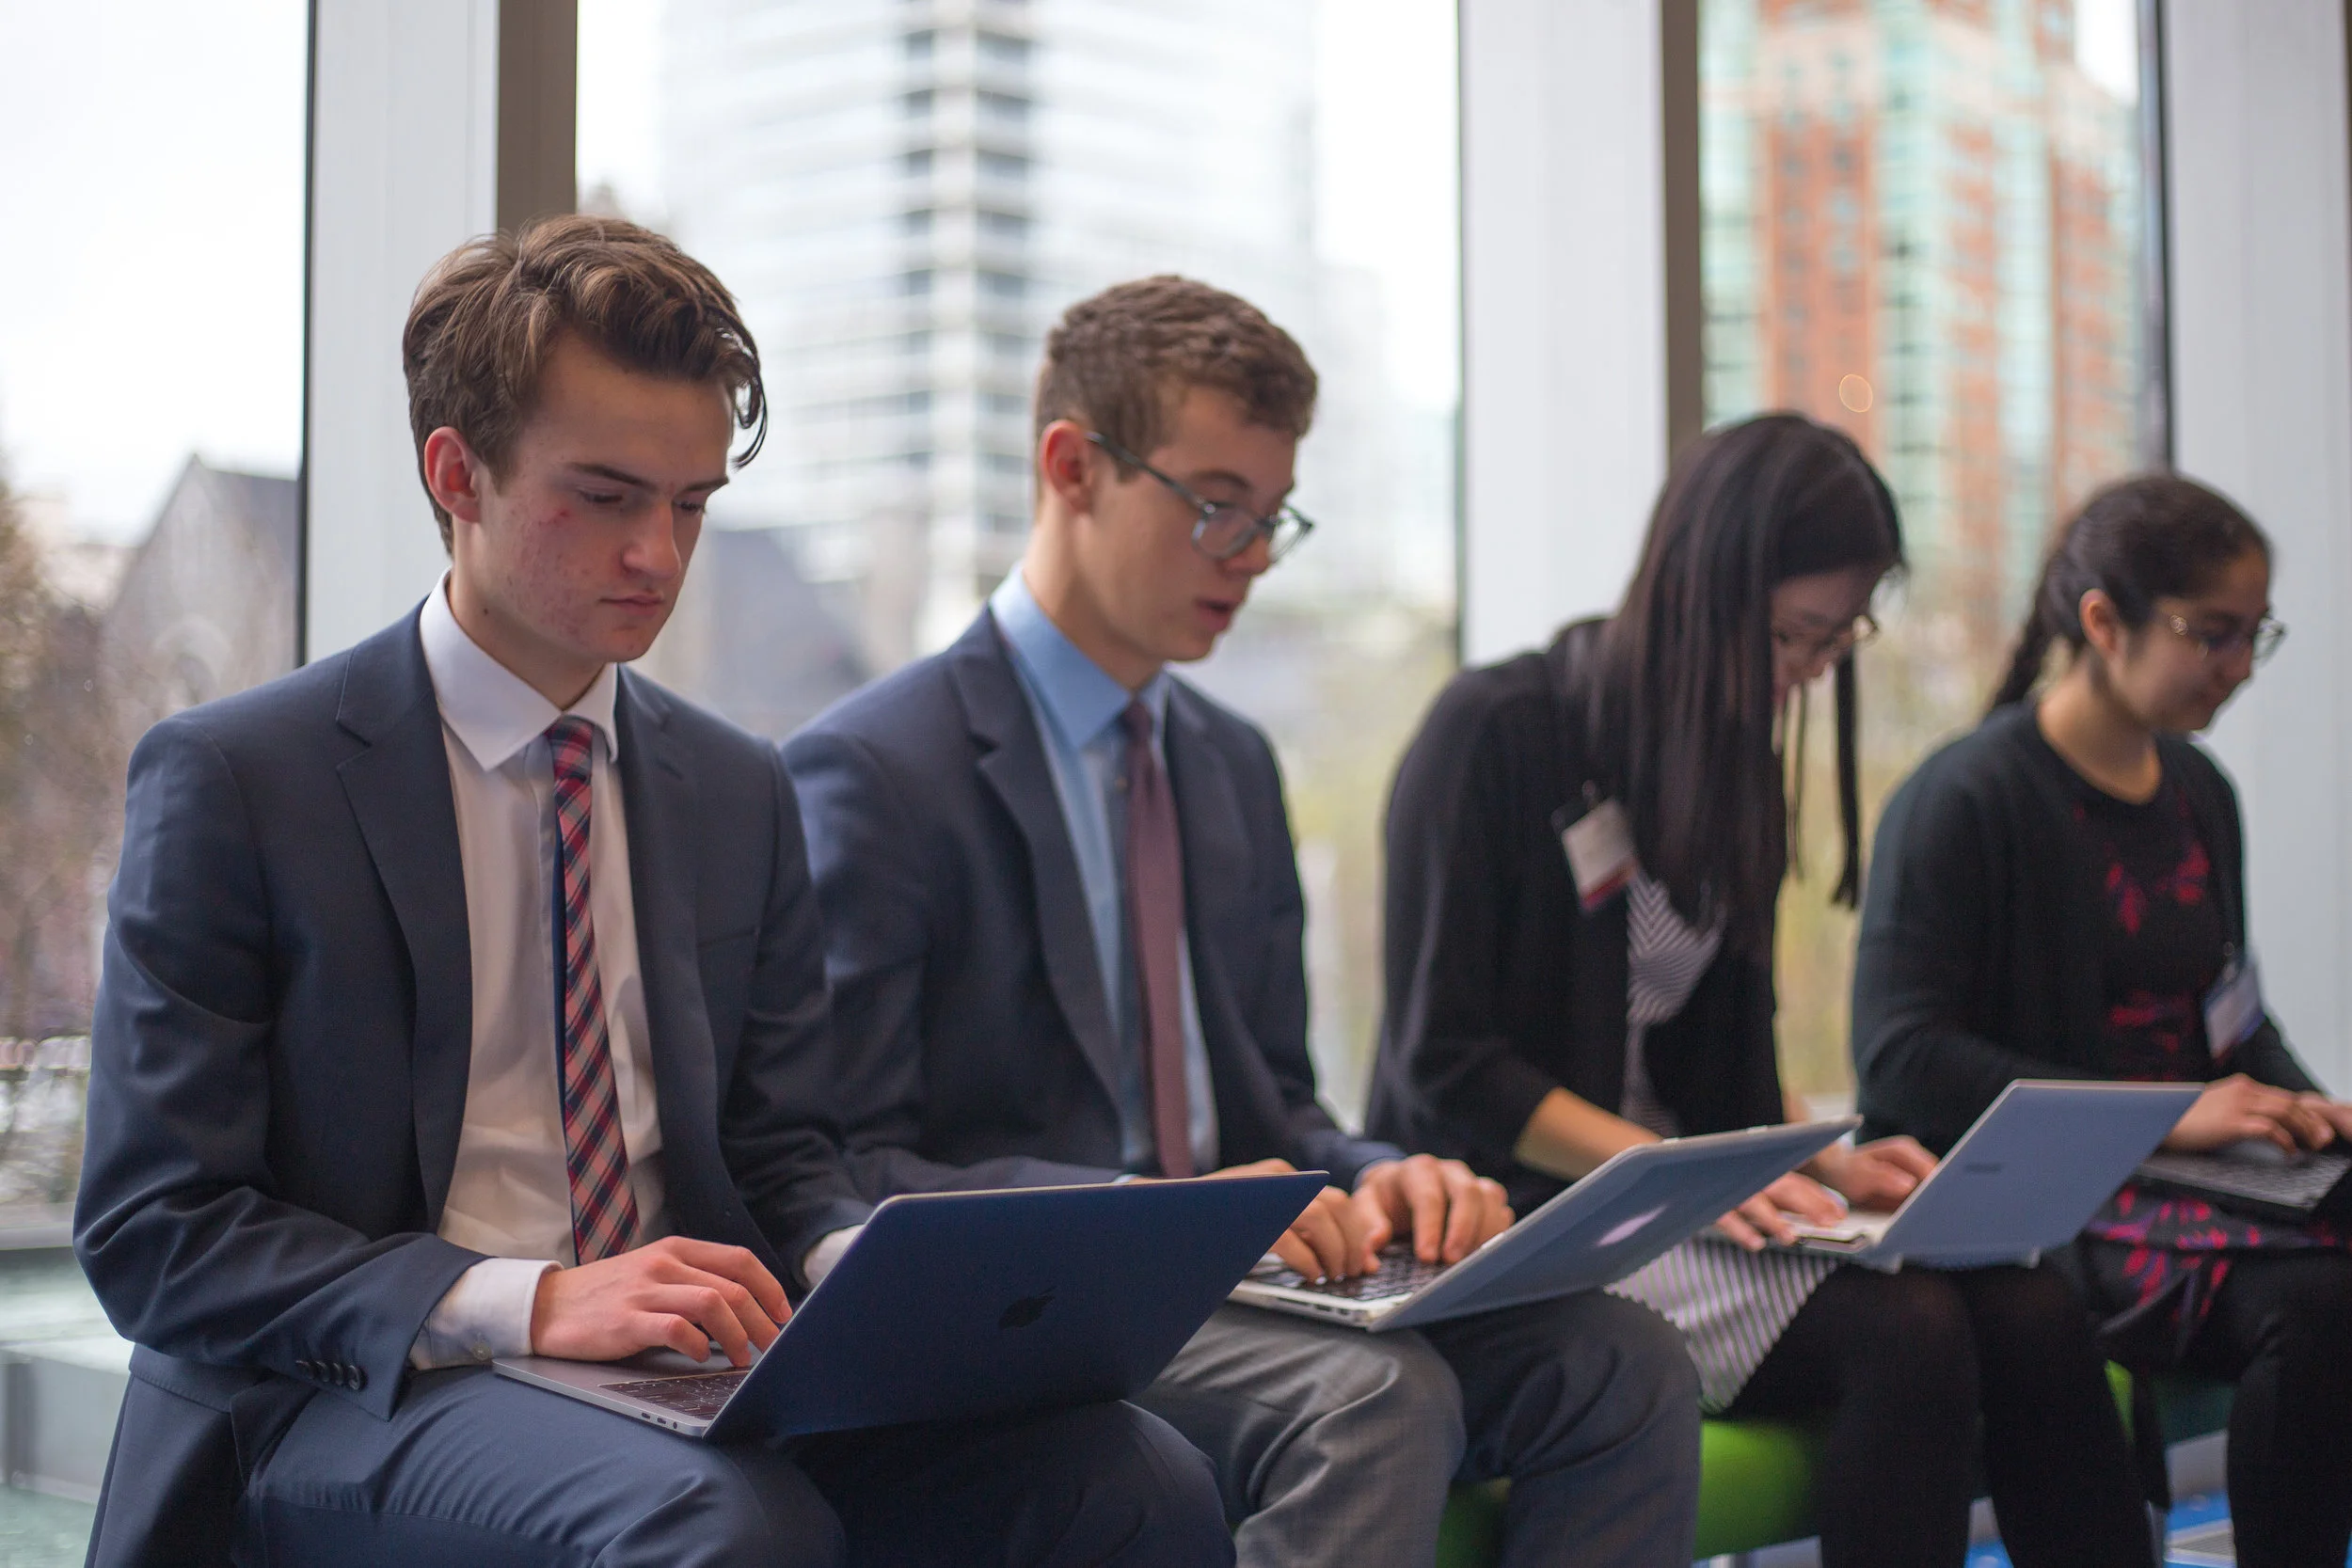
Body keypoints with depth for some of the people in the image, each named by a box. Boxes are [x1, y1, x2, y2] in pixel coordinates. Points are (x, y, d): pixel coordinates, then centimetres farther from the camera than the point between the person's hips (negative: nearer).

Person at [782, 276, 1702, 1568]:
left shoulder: (1236, 765, 18)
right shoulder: (873, 770, -7)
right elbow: (847, 1177, -12)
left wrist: (1378, 1180, -4)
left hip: (1236, 1282, 7)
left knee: (1623, 1365, -16)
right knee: (1377, 1396, -33)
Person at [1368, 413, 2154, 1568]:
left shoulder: (1724, 754, 14)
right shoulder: (1495, 734, -9)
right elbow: (1444, 1060, -13)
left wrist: (1822, 1160, 1)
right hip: (1516, 1208, -7)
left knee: (2029, 1313, -18)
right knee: (1905, 1333, -28)